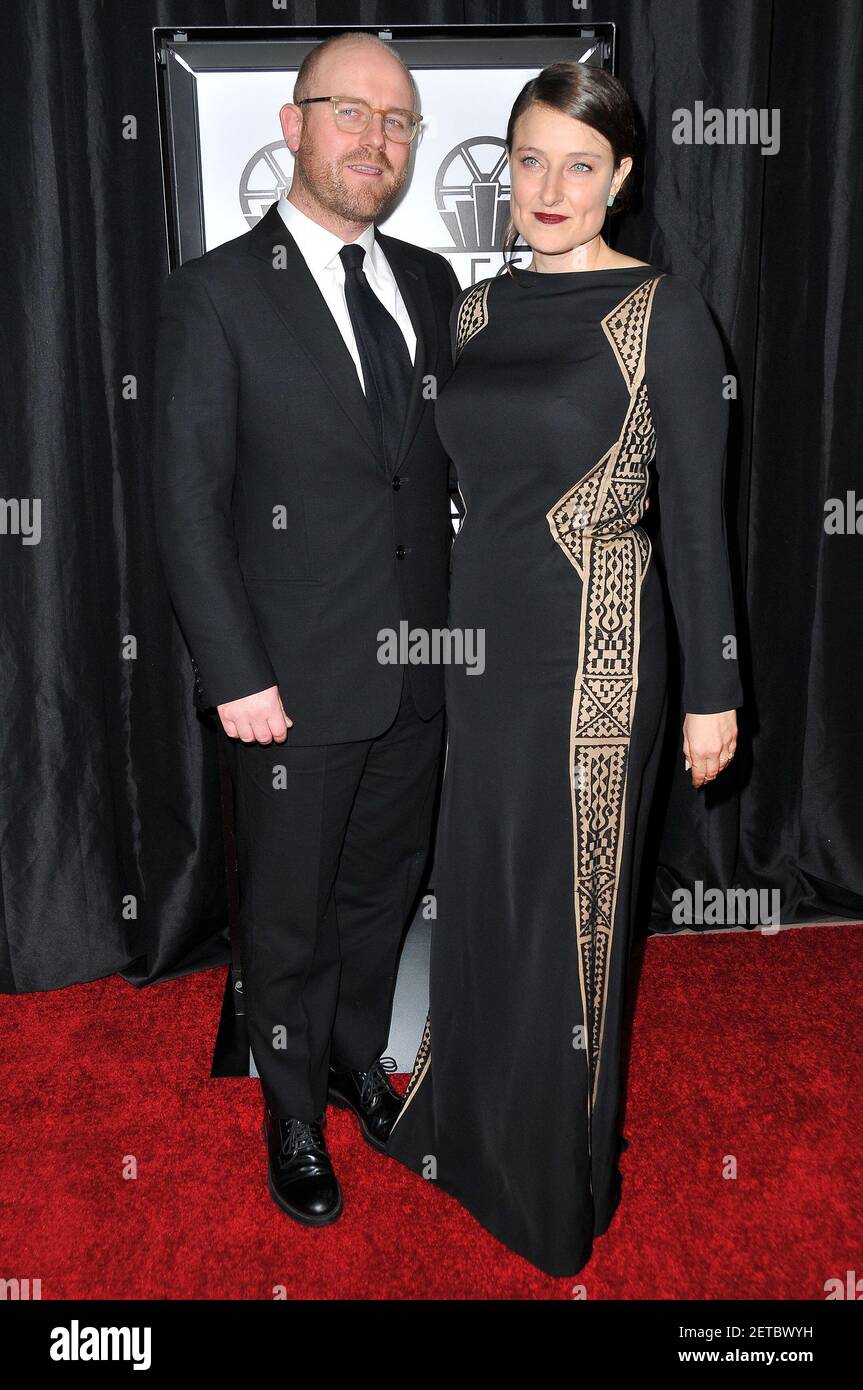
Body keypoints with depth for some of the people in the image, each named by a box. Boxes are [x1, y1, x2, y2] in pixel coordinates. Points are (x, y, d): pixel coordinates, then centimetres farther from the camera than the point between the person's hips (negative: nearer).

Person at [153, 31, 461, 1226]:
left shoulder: (429, 282, 8)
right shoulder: (216, 294, -8)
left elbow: (450, 454, 11)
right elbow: (190, 501, -10)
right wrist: (236, 674, -14)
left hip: (420, 673, 5)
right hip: (299, 680, -5)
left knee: (383, 886, 20)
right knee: (290, 915, 12)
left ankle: (358, 1060, 45)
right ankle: (296, 1116, 35)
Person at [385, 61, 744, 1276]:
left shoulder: (664, 314, -8)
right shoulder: (476, 310, 9)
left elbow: (695, 515, -9)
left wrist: (712, 692, -8)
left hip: (593, 653, -5)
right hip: (480, 636, 6)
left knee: (566, 912, 8)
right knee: (477, 891, 18)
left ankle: (558, 1185, 34)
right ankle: (467, 1130, 43)